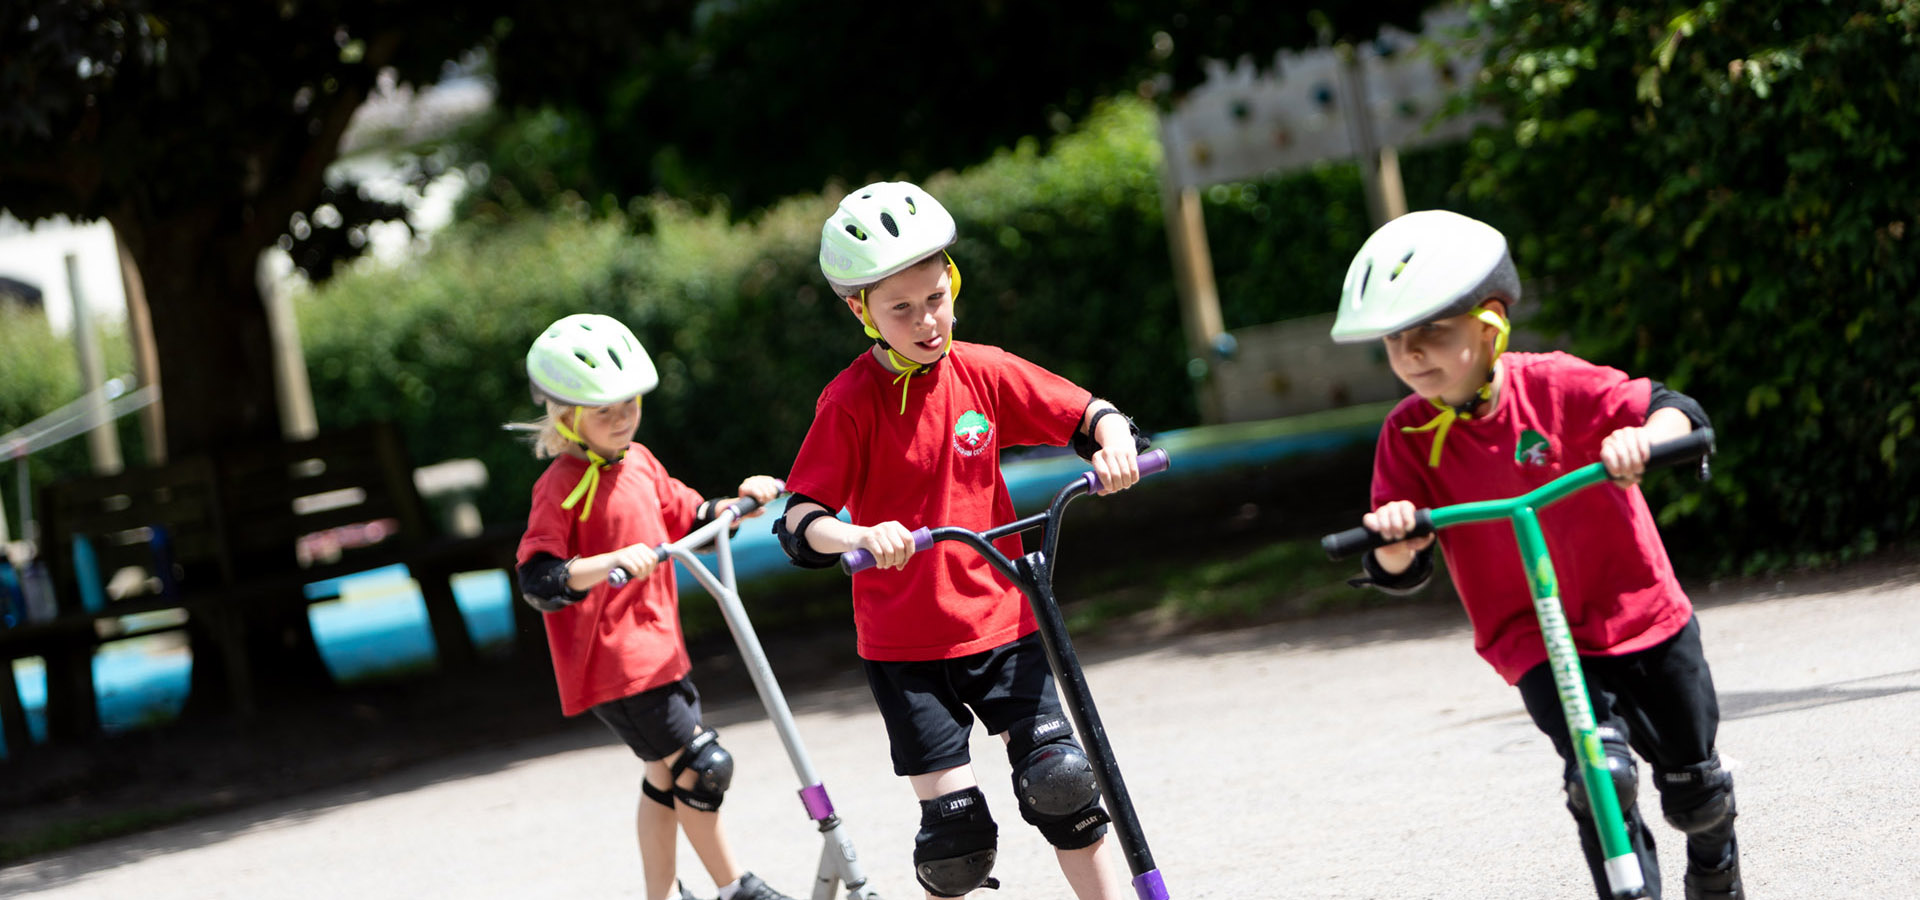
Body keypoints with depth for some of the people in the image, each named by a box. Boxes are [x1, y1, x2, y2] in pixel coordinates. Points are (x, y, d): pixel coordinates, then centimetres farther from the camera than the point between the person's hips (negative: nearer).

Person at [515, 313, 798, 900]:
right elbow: (538, 580, -27)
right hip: (612, 662, -9)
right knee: (702, 765, -9)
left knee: (667, 776, 17)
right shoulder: (564, 484, -17)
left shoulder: (638, 462, 9)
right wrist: (613, 563, -41)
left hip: (658, 648, 9)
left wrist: (738, 502, 6)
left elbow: (687, 518, 24)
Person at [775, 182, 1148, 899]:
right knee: (955, 827, -5)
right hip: (904, 644, -3)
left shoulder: (982, 372, 0)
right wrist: (861, 536, -37)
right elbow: (800, 520, -17)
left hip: (999, 620, 3)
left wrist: (1114, 441, -19)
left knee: (1060, 781, -8)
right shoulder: (851, 402, -11)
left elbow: (1087, 413, 4)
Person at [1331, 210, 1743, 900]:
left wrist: (1641, 436, -39)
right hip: (1533, 642, 0)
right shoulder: (1408, 436, -7)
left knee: (1695, 790, 14)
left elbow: (1678, 411, -17)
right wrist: (1391, 541, -29)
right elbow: (1402, 574, -6)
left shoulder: (1553, 385, -12)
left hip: (1642, 614, 0)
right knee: (1601, 774, -26)